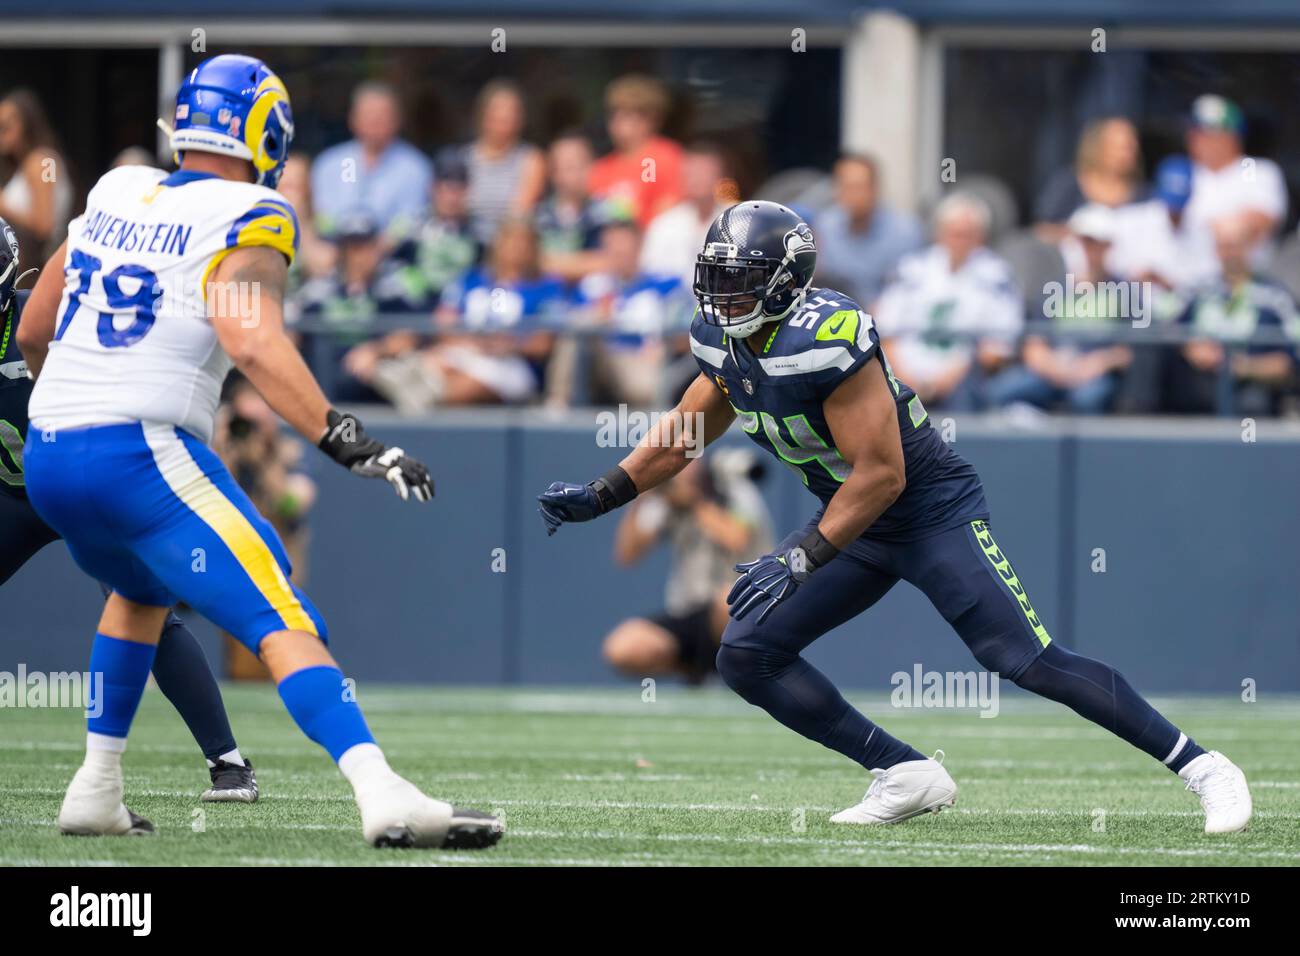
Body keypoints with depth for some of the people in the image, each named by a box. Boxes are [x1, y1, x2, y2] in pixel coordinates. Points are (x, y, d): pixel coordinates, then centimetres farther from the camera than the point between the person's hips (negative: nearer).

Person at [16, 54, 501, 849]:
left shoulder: (115, 195, 16)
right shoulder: (247, 219, -4)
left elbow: (32, 333, 25)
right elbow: (252, 342, -22)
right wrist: (345, 441, -26)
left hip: (48, 455, 7)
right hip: (142, 455, -7)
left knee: (143, 591, 34)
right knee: (284, 624, -14)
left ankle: (96, 792, 29)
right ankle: (383, 795, -32)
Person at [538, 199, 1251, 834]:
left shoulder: (825, 337, -28)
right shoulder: (724, 340, -1)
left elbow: (882, 474, -28)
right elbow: (685, 433, 19)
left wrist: (799, 560, -29)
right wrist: (598, 498, 14)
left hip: (935, 511, -9)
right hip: (858, 527, 9)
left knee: (1027, 660, -16)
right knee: (747, 657, -1)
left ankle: (1201, 768, -7)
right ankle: (906, 776, 5)